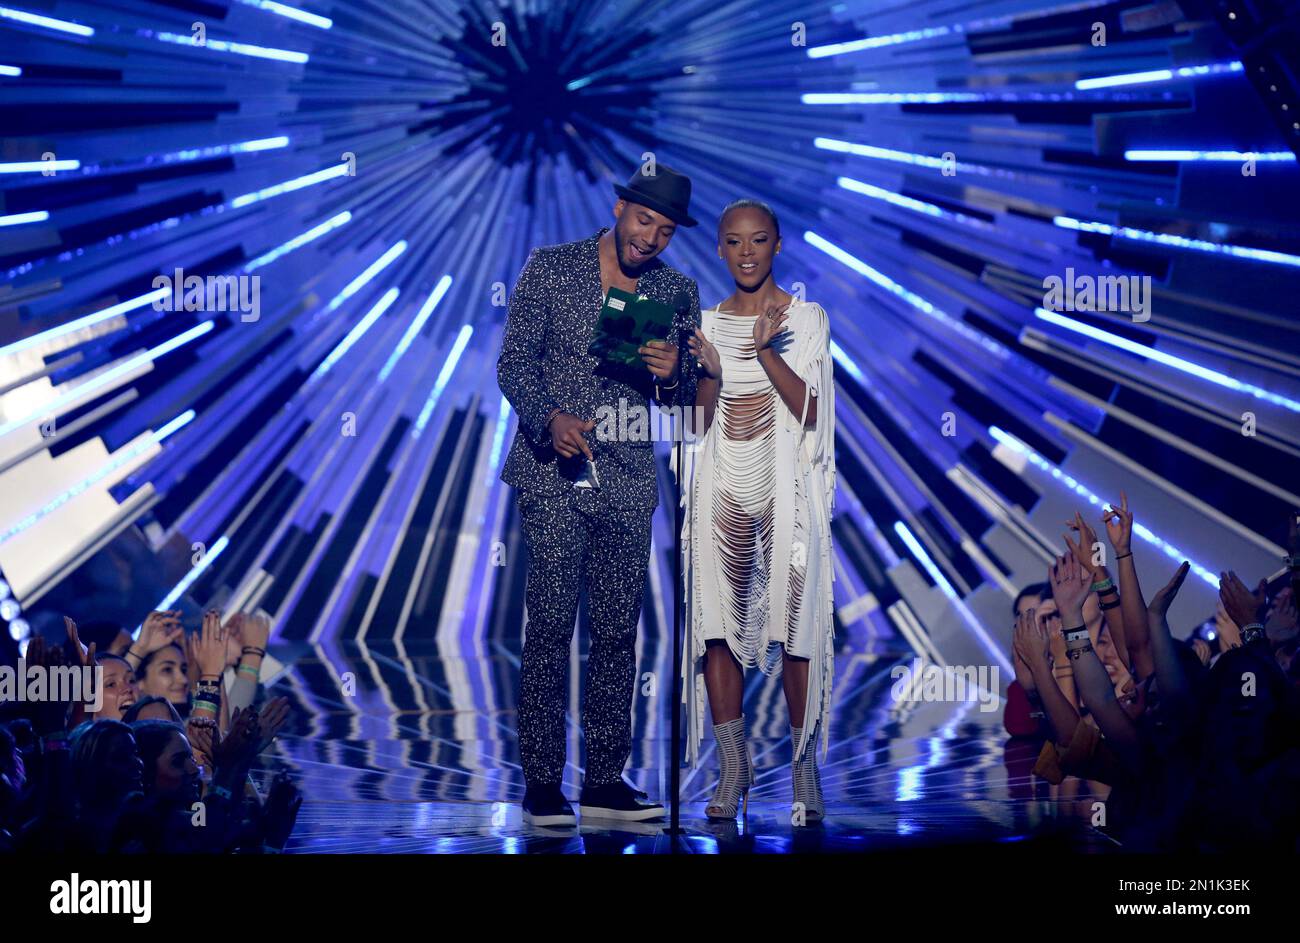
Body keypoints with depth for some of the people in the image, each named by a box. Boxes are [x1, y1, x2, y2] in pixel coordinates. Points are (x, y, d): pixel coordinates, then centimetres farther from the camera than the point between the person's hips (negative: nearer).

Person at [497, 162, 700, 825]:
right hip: (553, 473, -3)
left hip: (628, 483, 3)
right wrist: (550, 417, -17)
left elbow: (688, 402, 12)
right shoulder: (550, 268, 3)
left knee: (618, 632, 3)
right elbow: (513, 362, 0)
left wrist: (671, 374, -11)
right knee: (550, 626, -6)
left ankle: (605, 781, 9)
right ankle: (541, 784, -2)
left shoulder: (677, 293, 11)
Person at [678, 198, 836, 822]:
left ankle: (805, 771, 2)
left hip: (785, 487, -3)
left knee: (795, 626, -6)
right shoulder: (707, 323, 12)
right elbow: (702, 422, 11)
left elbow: (809, 412, -6)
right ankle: (732, 770, 5)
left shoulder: (807, 319, 4)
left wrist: (766, 350, -16)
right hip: (721, 489, 3)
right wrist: (710, 373, -8)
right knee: (717, 623, -3)